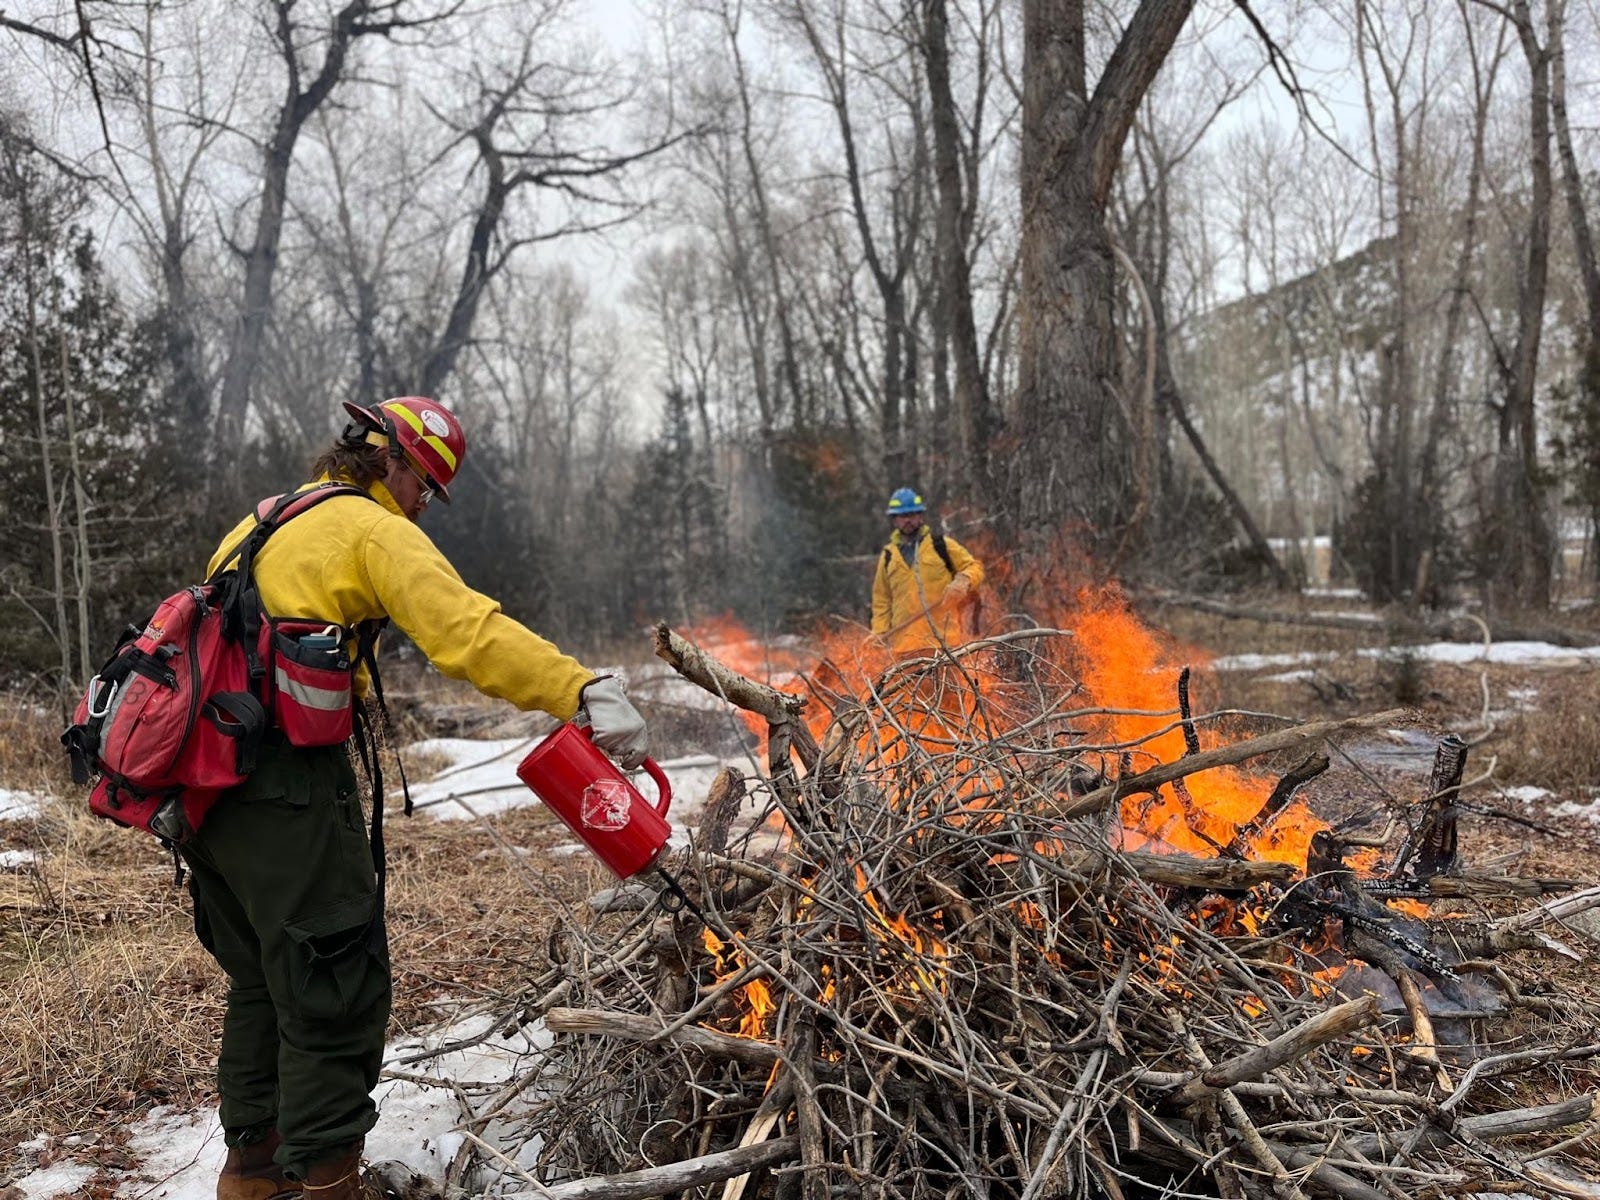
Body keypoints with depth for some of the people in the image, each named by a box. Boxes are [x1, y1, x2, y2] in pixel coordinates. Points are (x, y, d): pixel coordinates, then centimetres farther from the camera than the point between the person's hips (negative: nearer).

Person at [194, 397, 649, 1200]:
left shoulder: (261, 523, 22)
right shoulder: (373, 530, -5)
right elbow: (468, 632, -21)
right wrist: (585, 691, -28)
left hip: (201, 770, 9)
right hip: (283, 779, -9)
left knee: (262, 973, 20)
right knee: (336, 983, -1)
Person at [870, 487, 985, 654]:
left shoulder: (941, 545, 8)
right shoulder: (888, 557, 15)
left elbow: (975, 567, 9)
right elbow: (881, 601, 19)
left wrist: (963, 580, -13)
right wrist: (880, 633, 8)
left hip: (946, 636, -2)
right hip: (906, 639, 2)